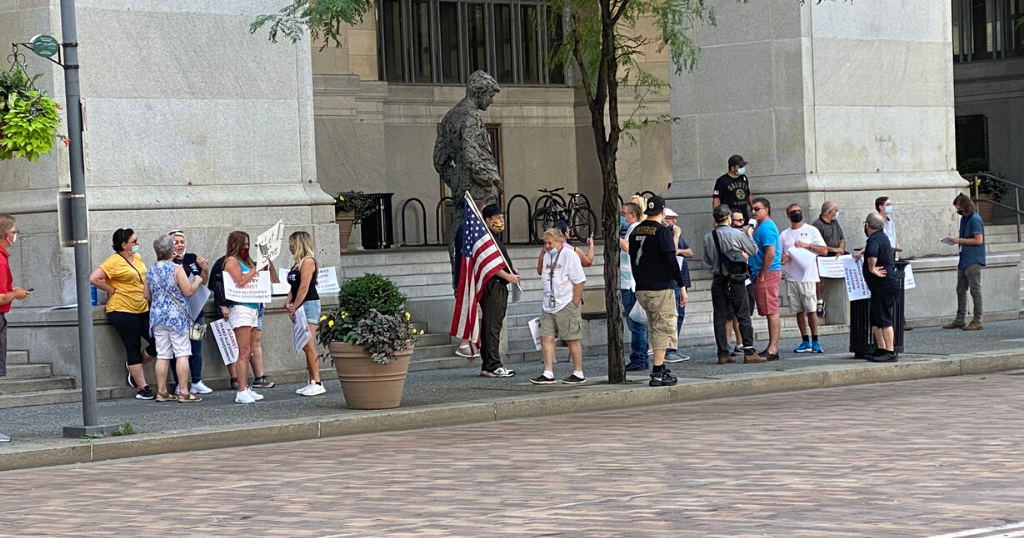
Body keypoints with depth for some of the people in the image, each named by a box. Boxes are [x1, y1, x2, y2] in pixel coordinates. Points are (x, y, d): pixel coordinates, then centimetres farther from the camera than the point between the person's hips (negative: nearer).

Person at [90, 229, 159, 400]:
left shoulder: (137, 258, 11)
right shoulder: (114, 261, -13)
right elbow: (94, 278, -20)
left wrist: (150, 296, 15)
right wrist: (112, 290, -13)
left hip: (143, 309, 8)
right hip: (123, 311, -8)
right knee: (133, 350, 0)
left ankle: (134, 366, 26)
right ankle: (143, 389, 5)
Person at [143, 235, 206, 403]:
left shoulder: (150, 271, 9)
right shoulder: (176, 269, -10)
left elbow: (146, 295, 14)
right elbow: (188, 291, -12)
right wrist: (197, 281, 7)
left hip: (157, 316, 6)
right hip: (177, 316, -6)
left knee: (162, 355, 8)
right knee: (182, 354, -3)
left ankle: (161, 392, 9)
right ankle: (183, 392, -7)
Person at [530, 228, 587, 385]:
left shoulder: (569, 256, -10)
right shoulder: (547, 256, 13)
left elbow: (580, 281, -12)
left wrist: (574, 304, -15)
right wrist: (546, 300, 14)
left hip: (566, 305, -7)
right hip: (548, 306, 7)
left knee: (572, 340, 0)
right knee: (546, 338, 0)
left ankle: (578, 374, 8)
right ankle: (548, 374, 2)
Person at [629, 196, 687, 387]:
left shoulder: (636, 231, 10)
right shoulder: (662, 231, -11)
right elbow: (670, 260, -15)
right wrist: (682, 287, -10)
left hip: (641, 290, 7)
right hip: (661, 288, -7)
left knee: (654, 330, 18)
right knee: (664, 329, -4)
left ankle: (660, 370, 23)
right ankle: (657, 374, -9)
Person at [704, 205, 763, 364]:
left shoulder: (708, 237, 1)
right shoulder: (737, 234, -7)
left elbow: (707, 261, 10)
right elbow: (754, 250, 5)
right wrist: (749, 235, 21)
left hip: (718, 279, 3)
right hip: (736, 279, -3)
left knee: (719, 317, 5)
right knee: (743, 315, 1)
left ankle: (723, 354, 3)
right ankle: (749, 352, -3)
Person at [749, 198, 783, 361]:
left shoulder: (766, 228, -13)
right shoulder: (762, 227, 19)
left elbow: (770, 253, -21)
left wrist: (762, 275, -18)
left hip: (767, 274, -10)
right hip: (764, 274, 10)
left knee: (771, 312, -9)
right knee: (771, 312, 10)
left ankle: (773, 350, -11)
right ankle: (771, 348, 13)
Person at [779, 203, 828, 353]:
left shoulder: (811, 230, 3)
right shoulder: (784, 234, 13)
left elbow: (824, 251, -3)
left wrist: (807, 245, -14)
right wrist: (782, 257, -5)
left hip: (808, 277, -4)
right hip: (791, 277, 4)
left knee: (811, 310, -6)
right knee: (799, 311, 5)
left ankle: (815, 341, -1)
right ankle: (805, 342, 10)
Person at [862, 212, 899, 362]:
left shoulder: (874, 239, -17)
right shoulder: (882, 236, 16)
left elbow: (872, 253, -39)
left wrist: (872, 268, -26)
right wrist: (863, 251, 34)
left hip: (883, 286, -10)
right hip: (884, 286, 10)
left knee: (884, 320, -9)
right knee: (876, 321, 14)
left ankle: (890, 352, -9)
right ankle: (881, 350, 17)